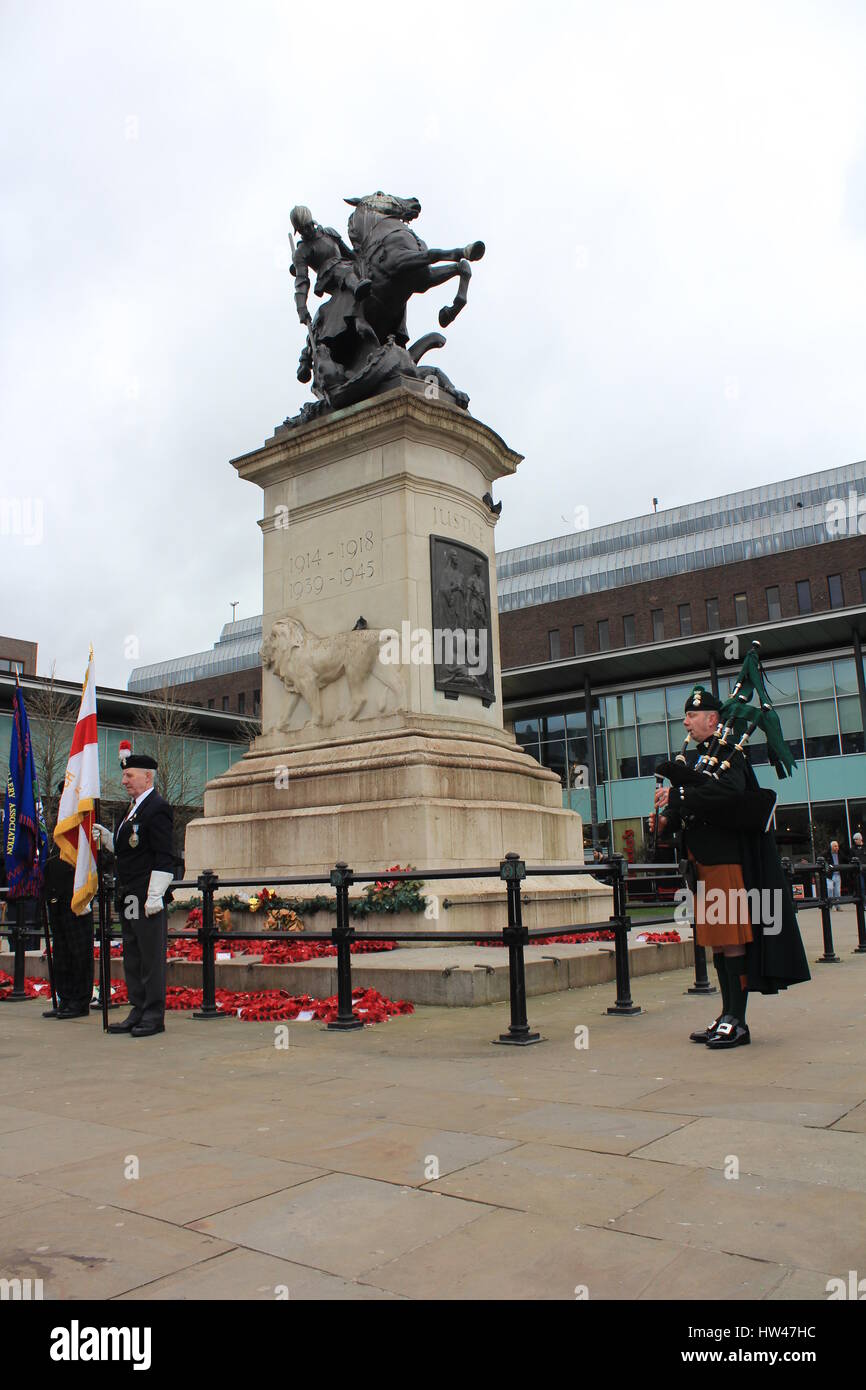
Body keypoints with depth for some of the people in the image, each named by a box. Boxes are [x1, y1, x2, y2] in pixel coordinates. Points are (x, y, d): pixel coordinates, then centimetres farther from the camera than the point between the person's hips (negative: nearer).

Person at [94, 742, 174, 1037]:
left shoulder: (157, 808, -12)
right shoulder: (135, 810, 18)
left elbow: (164, 858, -17)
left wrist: (155, 896, -21)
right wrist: (106, 837, 8)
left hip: (147, 899, -10)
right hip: (129, 899, 10)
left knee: (151, 957, -3)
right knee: (133, 958, 14)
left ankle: (154, 1017, 4)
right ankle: (139, 1012, 22)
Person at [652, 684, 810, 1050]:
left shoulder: (729, 755, -8)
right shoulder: (691, 759, 17)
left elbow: (730, 792, -28)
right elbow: (686, 808, 16)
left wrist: (677, 795, -27)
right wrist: (669, 817, -6)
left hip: (727, 859, -8)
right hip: (702, 863, 8)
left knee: (732, 939, -5)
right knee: (716, 941, 12)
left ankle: (737, 1022, 0)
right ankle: (727, 1016, 19)